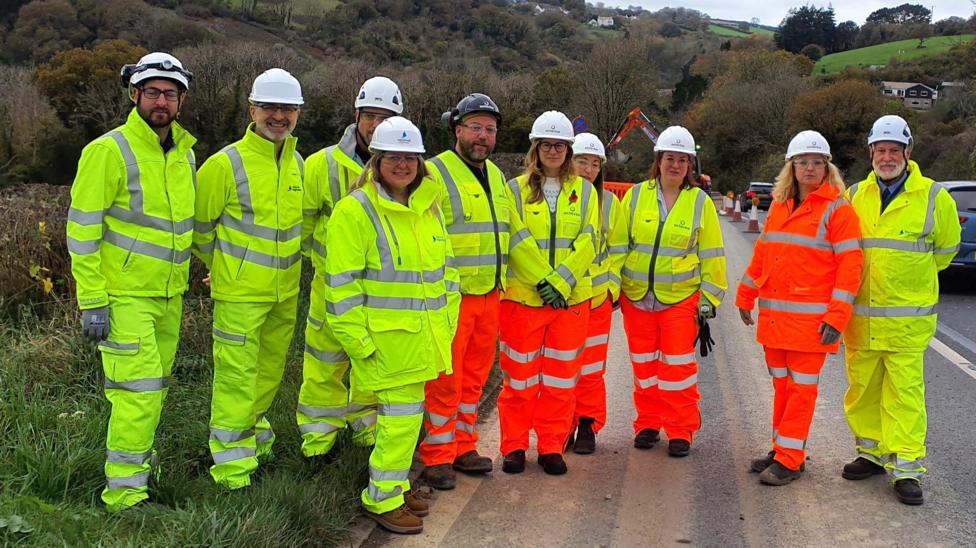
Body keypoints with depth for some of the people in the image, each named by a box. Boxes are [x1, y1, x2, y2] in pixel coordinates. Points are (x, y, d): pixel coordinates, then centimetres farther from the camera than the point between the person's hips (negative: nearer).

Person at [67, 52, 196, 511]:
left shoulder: (185, 153, 8)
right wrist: (92, 302, -16)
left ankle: (136, 453, 36)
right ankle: (125, 491, 2)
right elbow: (82, 229, -14)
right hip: (124, 295, -7)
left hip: (168, 294, 7)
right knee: (140, 389, -9)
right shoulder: (109, 151, -14)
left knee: (155, 385, 17)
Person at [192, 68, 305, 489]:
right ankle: (231, 462, 9)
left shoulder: (297, 163, 6)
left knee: (270, 369, 19)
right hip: (240, 291, -6)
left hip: (285, 291, 7)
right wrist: (223, 265, 6)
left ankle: (252, 430, 40)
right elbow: (199, 225, -4)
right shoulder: (226, 164, -14)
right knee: (237, 374, -3)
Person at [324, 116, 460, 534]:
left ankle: (394, 485, 31)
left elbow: (445, 268, 19)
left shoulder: (428, 206, 11)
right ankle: (382, 499, 12)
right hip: (386, 339, -7)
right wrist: (358, 340, -14)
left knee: (406, 413, 15)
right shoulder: (356, 210, -11)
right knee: (401, 415, -3)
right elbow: (342, 284, -12)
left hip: (424, 337, 7)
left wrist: (447, 323, 15)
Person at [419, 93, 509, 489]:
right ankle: (437, 456, 10)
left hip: (490, 295, 8)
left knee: (474, 376, 14)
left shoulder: (496, 176, 16)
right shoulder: (436, 172, -9)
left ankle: (463, 447, 27)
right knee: (445, 379, -2)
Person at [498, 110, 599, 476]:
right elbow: (518, 240, -8)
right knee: (520, 376, 4)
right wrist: (543, 281, -17)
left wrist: (561, 281, -14)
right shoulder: (516, 190, 3)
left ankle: (552, 446, 19)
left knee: (561, 377, 7)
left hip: (572, 298, 2)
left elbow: (587, 242, -1)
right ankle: (514, 446, 16)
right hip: (522, 296, -2)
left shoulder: (584, 191, 9)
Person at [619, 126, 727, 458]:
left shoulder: (700, 202, 1)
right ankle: (648, 424, 24)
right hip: (636, 297, 2)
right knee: (644, 365, 10)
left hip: (681, 298, -2)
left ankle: (681, 430, 11)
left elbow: (711, 256, 4)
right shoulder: (636, 195, 3)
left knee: (678, 365, -1)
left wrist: (709, 297, 0)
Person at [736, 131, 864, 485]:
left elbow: (850, 266, -10)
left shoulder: (838, 210, -6)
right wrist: (745, 297, 19)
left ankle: (789, 460, 6)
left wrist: (836, 317, -16)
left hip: (810, 318, -6)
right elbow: (761, 254, 19)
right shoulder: (779, 206, 13)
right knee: (782, 385, 14)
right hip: (773, 316, 6)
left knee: (802, 387, 0)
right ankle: (782, 448, 26)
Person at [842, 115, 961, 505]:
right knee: (862, 389, 11)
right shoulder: (855, 196, 7)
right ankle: (873, 452, 26)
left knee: (904, 393, -4)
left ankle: (907, 468, 3)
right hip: (859, 316, 4)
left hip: (908, 317, -4)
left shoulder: (933, 198, -2)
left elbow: (946, 247, 12)